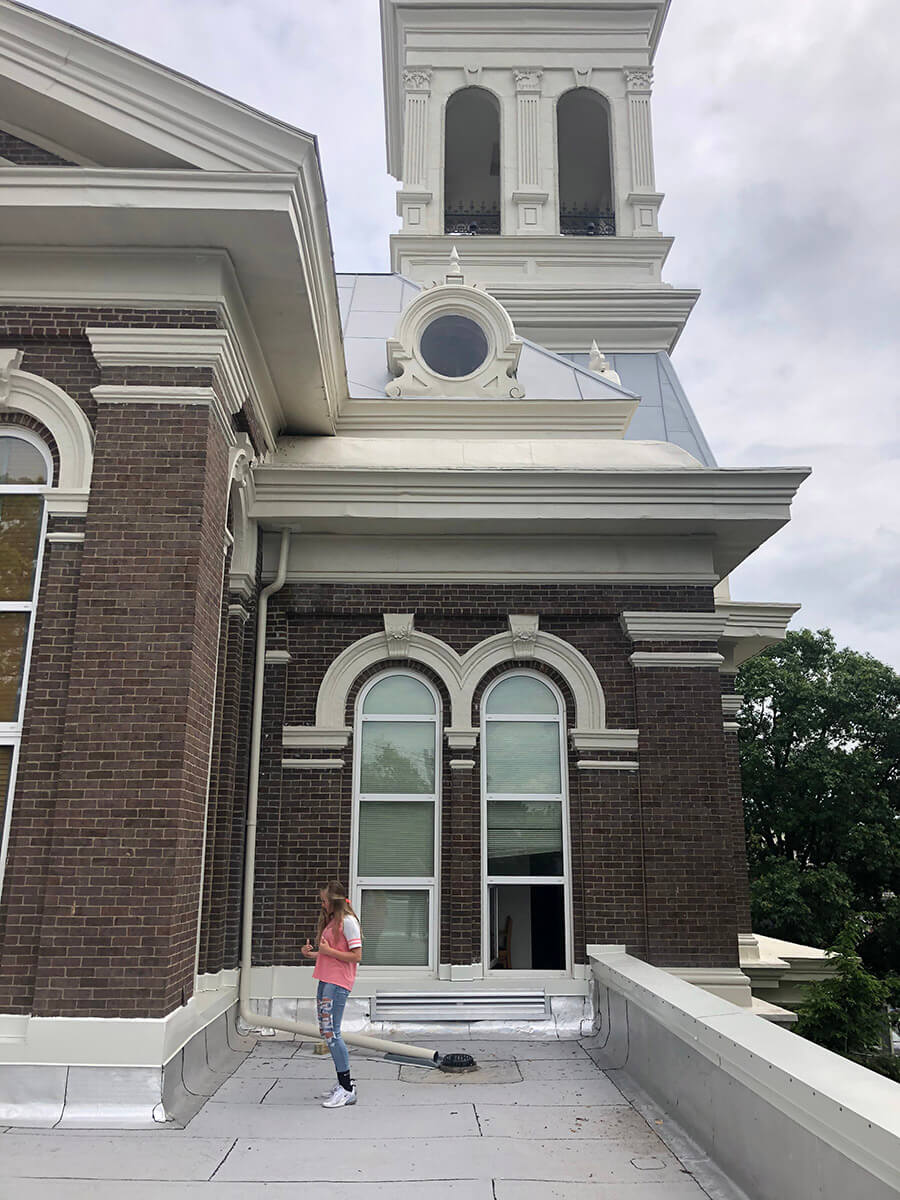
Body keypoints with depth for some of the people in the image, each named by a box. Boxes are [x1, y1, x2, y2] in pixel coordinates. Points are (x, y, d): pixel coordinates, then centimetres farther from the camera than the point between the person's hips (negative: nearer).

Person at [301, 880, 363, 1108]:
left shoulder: (348, 921, -11)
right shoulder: (331, 921, 18)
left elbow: (356, 956, -16)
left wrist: (328, 951, -16)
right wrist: (312, 954, 9)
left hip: (338, 983, -10)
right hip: (326, 980, 10)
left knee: (331, 1033, -10)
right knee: (326, 1031, 12)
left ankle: (347, 1090, -3)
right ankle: (344, 1083, 21)